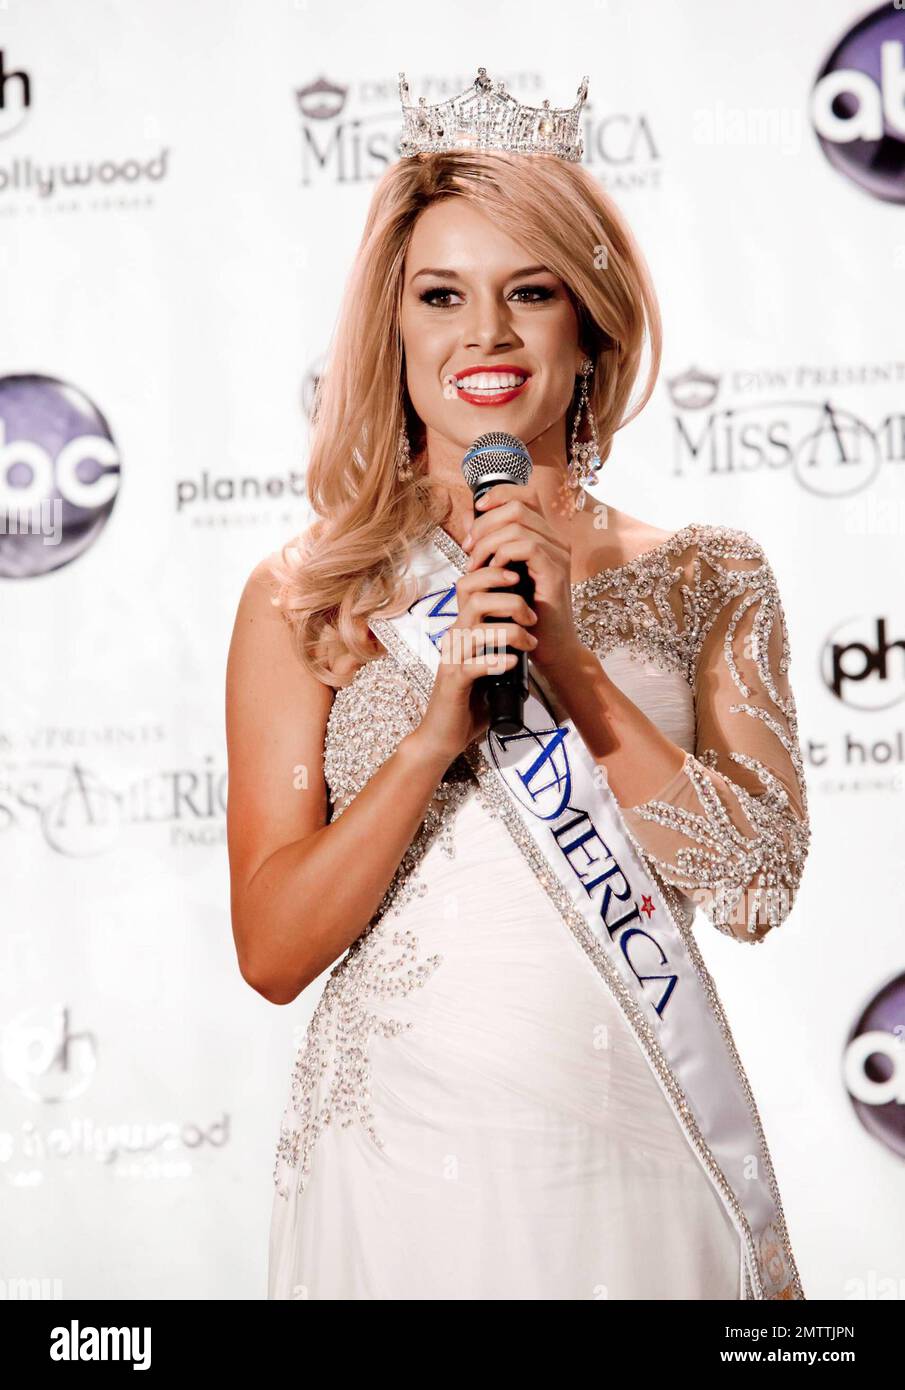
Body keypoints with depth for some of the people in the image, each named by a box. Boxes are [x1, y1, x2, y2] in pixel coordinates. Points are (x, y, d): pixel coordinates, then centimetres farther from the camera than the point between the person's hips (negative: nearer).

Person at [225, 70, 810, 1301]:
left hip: (648, 1157, 1)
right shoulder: (306, 597, 0)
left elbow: (757, 886, -6)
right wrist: (433, 733, -18)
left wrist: (567, 659, -15)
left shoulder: (709, 581, 4)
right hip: (398, 1158, -1)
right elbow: (271, 952, -4)